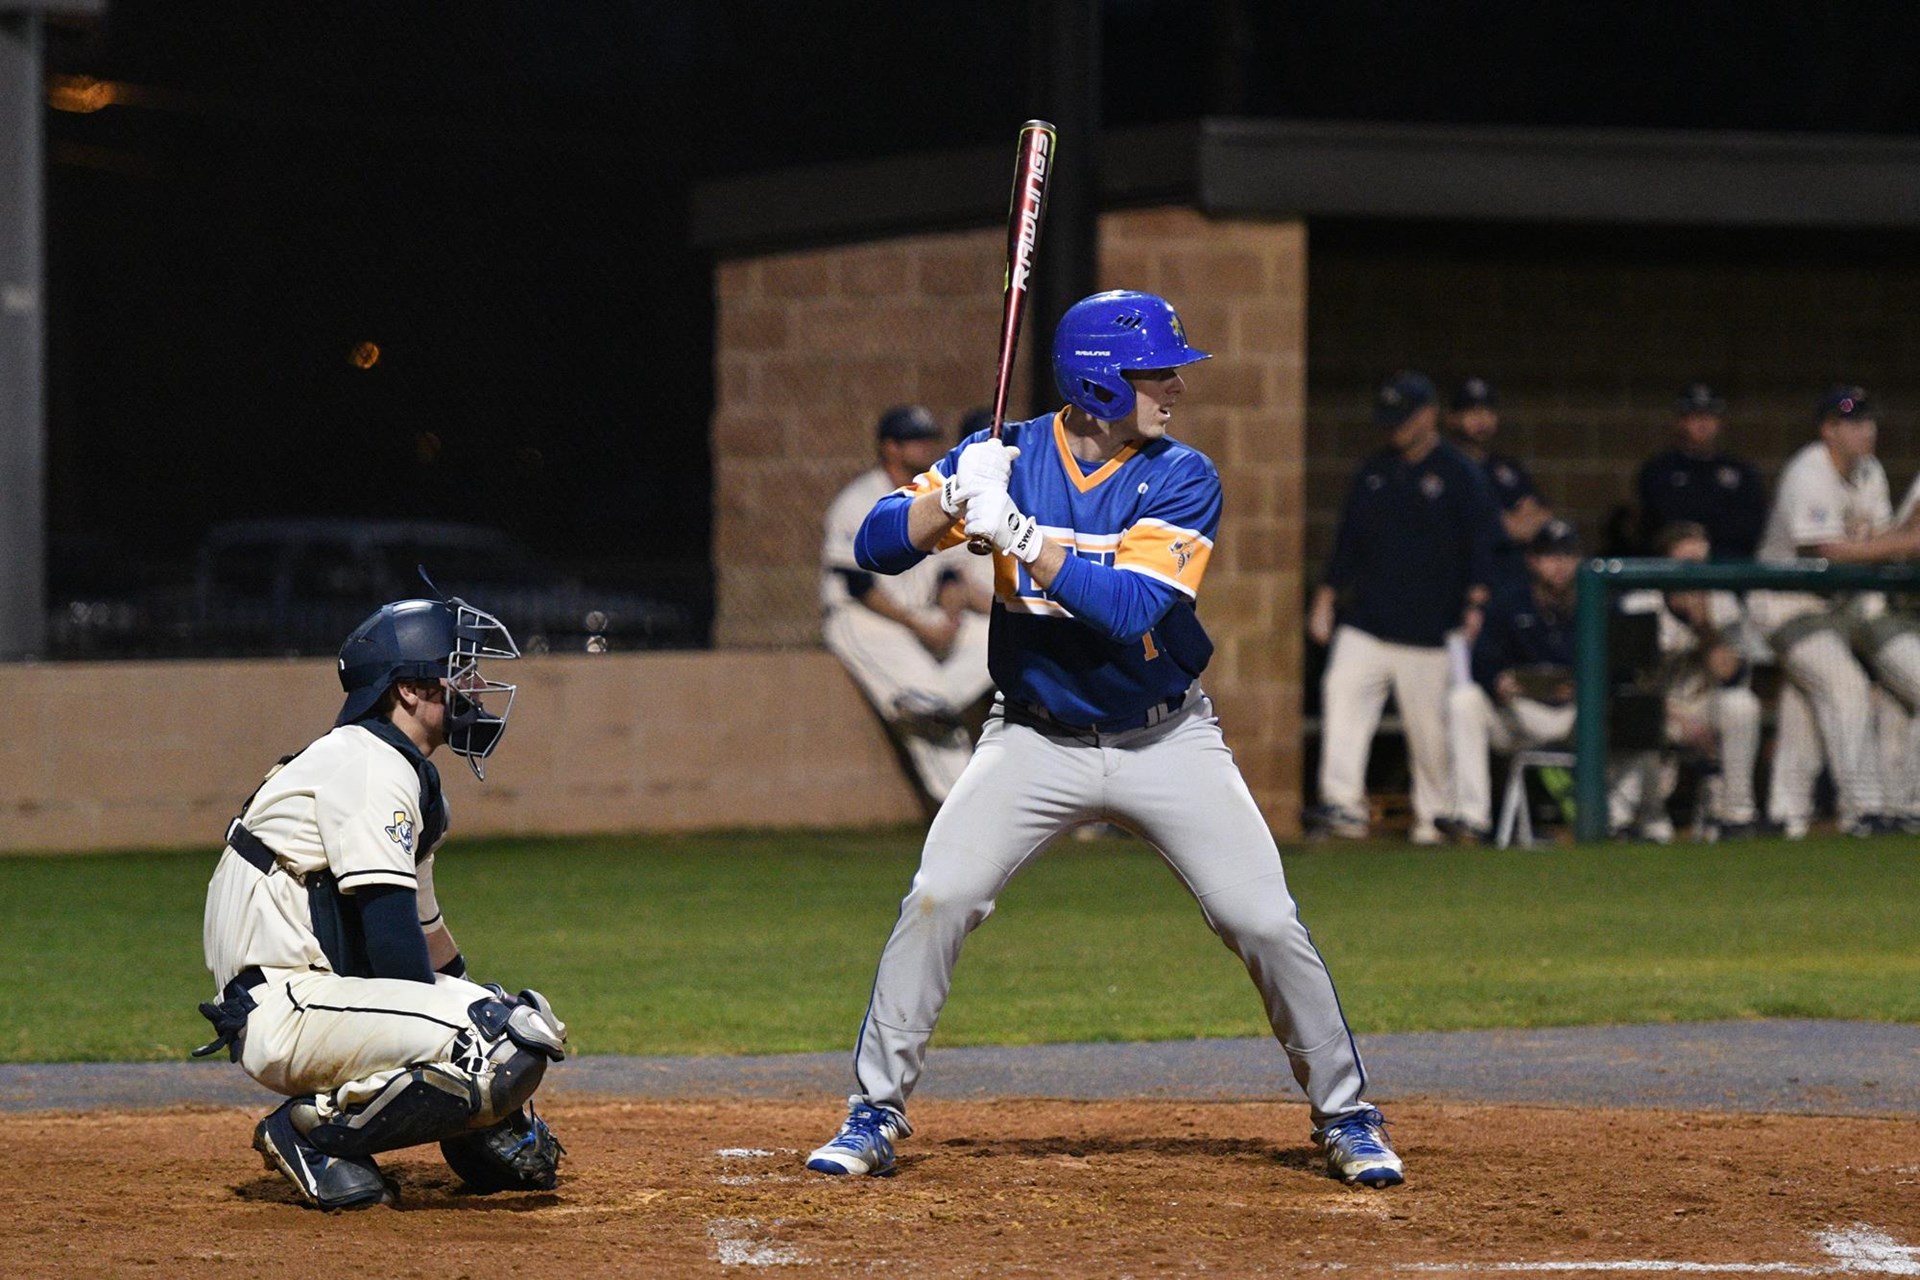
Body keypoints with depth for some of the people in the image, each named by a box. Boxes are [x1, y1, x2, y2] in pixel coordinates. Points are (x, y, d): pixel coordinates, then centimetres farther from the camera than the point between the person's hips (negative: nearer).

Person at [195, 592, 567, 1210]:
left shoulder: (407, 776, 20)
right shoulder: (370, 765, -12)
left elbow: (425, 933, 23)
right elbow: (393, 939, -20)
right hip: (285, 1014, -11)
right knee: (513, 1044, -26)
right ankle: (313, 1133, -15)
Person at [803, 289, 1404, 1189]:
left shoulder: (1183, 479, -11)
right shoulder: (1008, 457, -6)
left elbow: (1131, 608, -25)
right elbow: (878, 545, -10)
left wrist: (1016, 532, -32)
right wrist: (953, 499, -29)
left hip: (1166, 742, -1)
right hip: (1036, 742, 1)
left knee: (1266, 922, -6)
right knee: (936, 900, -13)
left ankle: (1345, 1115, 12)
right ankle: (875, 1113, 1)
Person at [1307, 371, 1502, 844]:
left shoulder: (1460, 475, 0)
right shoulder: (1373, 472, 15)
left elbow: (1483, 540, -5)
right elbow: (1348, 539, 19)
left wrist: (1475, 603, -16)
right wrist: (1327, 597, 13)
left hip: (1428, 626, -4)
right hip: (1364, 622, 4)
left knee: (1429, 723, -1)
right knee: (1342, 696, -12)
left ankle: (1434, 814, 11)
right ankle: (1342, 802, -15)